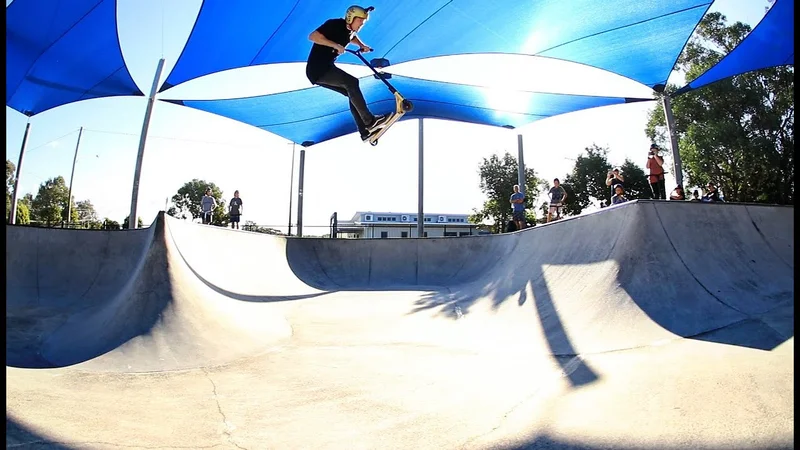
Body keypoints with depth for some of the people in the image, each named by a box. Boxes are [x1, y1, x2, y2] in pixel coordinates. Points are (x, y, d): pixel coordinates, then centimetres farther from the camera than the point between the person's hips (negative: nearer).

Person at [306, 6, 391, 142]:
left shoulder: (349, 31, 12)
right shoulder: (335, 24, -13)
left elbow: (352, 38, 37)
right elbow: (312, 36, -25)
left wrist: (362, 46, 17)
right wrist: (336, 45, -27)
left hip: (325, 69, 9)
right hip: (318, 69, -9)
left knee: (353, 94, 5)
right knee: (352, 82, -21)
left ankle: (365, 131, 7)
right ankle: (369, 121, -18)